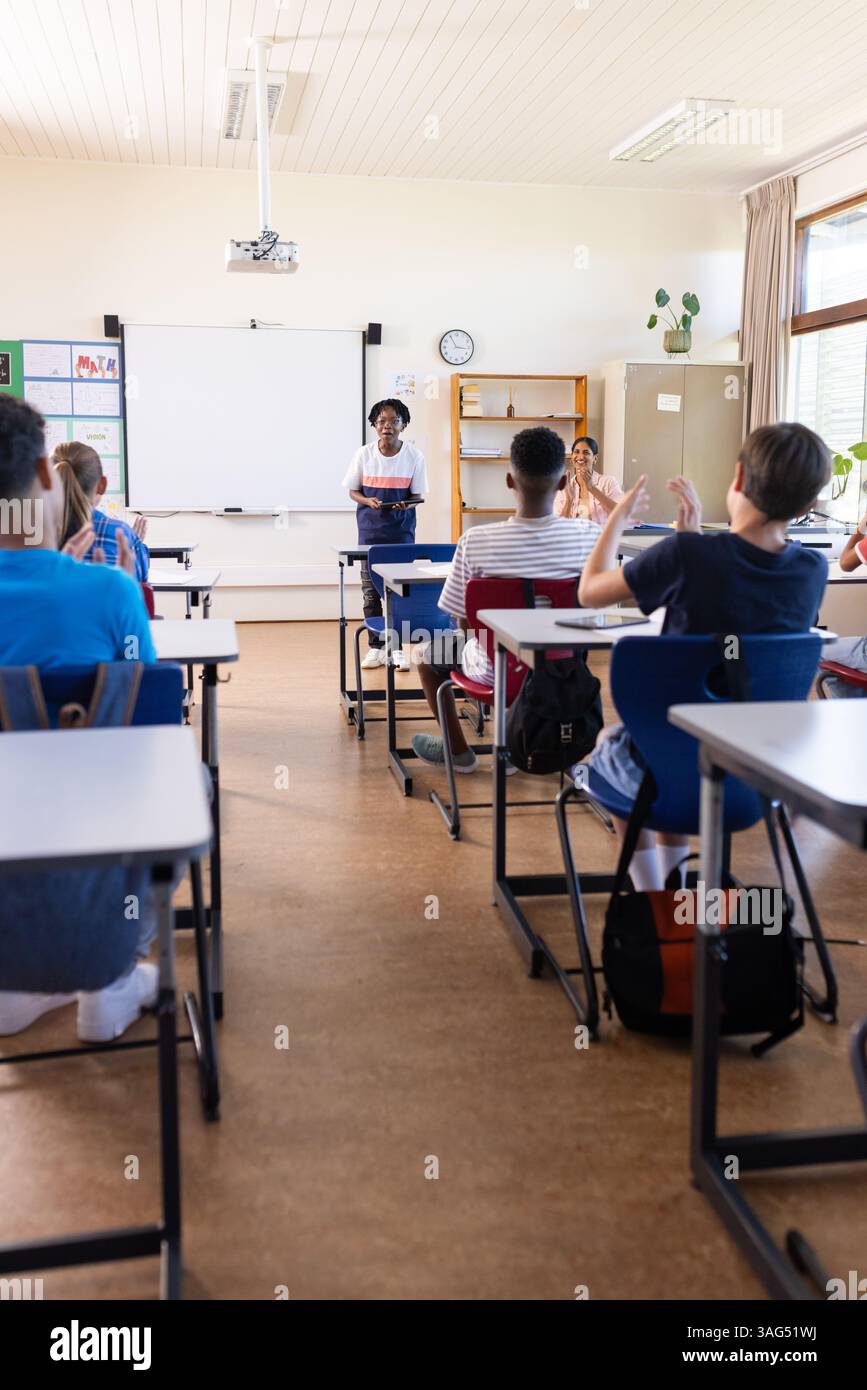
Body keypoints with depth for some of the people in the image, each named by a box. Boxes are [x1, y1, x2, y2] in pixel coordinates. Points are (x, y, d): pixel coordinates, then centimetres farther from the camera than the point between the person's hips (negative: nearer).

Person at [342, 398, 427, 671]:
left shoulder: (414, 456, -5)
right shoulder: (363, 454, -3)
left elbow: (417, 494, 2)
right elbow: (353, 491, 5)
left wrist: (406, 505, -20)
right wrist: (368, 501, -15)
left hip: (401, 531, -1)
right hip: (370, 530, 1)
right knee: (371, 590, 4)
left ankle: (399, 648, 9)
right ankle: (376, 647, 15)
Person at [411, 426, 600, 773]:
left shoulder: (475, 541, -23)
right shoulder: (588, 536, -18)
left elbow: (465, 623, -12)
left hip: (496, 671, -2)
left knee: (429, 653, 29)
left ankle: (458, 750, 42)